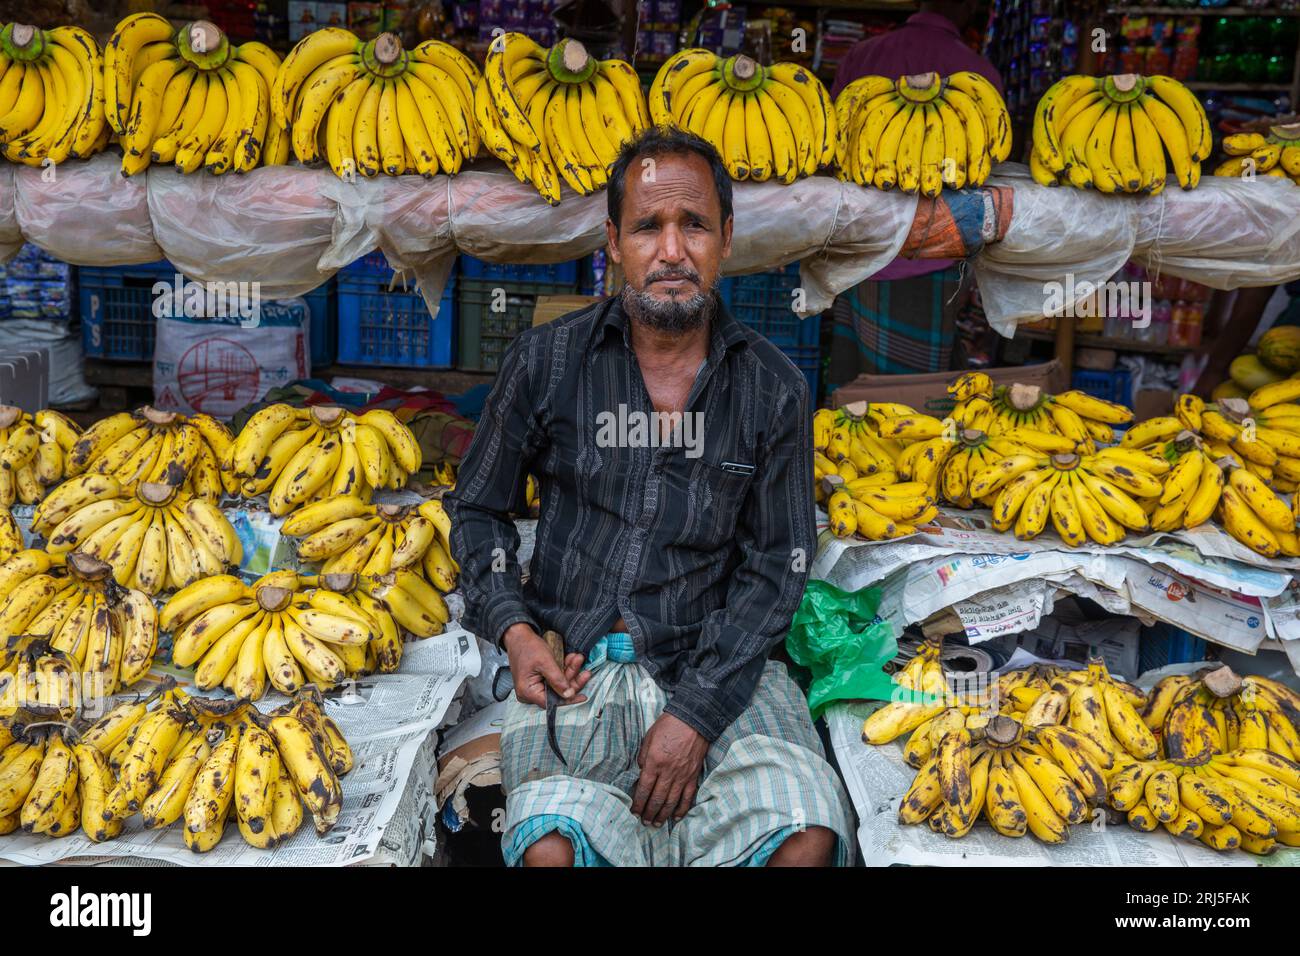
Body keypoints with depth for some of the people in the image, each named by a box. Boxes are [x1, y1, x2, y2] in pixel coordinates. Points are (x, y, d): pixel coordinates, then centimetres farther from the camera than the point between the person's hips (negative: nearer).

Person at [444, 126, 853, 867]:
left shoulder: (774, 389, 4)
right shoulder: (547, 362, 4)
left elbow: (776, 566, 1)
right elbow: (478, 508, 14)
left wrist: (698, 710, -10)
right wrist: (513, 628, -3)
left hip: (720, 668, 1)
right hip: (575, 666, 0)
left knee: (809, 836, -23)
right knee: (553, 845, -27)